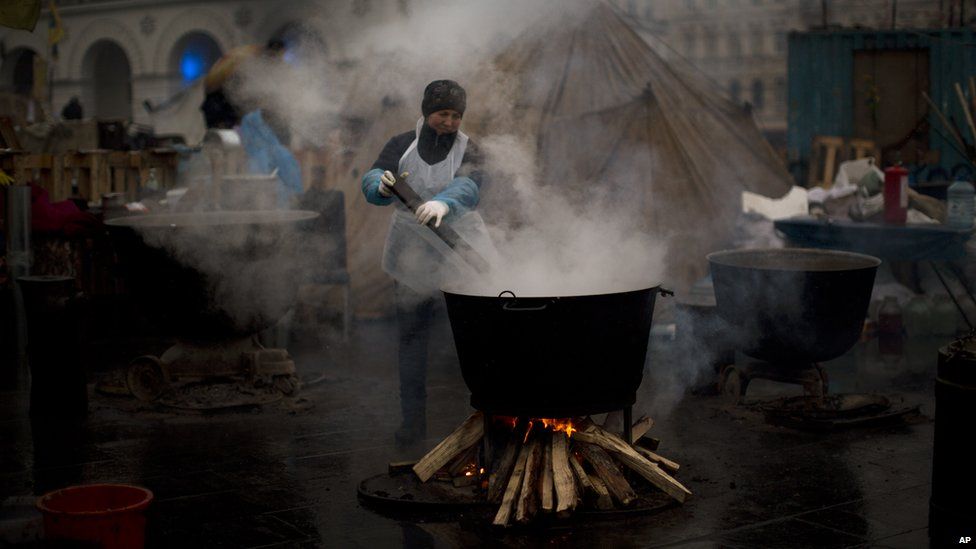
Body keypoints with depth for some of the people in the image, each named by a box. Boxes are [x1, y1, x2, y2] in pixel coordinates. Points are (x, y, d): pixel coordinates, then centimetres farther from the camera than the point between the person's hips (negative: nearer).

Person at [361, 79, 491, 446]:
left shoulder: (468, 150, 0)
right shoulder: (403, 145, 6)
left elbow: (469, 185, -21)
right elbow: (373, 182, -7)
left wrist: (444, 203, -44)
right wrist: (382, 185, -33)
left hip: (460, 250, -1)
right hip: (411, 254, 1)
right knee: (412, 334, 2)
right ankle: (413, 417, 9)